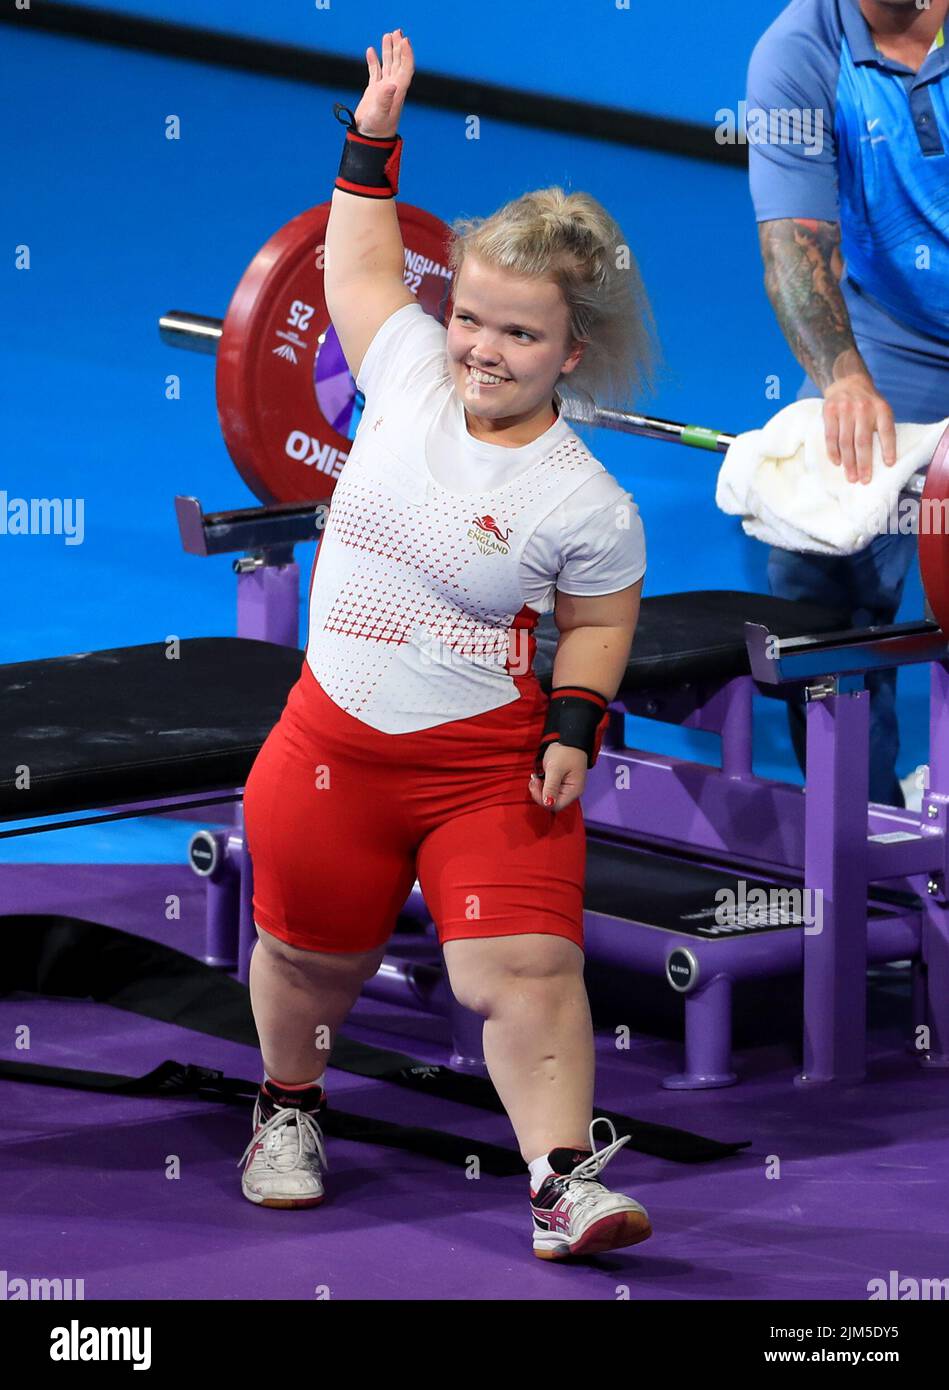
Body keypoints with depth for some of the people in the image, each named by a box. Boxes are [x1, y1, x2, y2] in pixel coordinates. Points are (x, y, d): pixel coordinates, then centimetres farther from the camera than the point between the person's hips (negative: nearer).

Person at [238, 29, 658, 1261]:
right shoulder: (411, 376, -2)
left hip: (487, 760, -4)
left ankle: (564, 1181, -13)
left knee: (523, 967, -16)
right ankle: (289, 1108, 45)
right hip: (331, 741, 4)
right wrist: (374, 141, 9)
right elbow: (363, 266, 14)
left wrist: (574, 724, -8)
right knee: (311, 951, 18)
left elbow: (599, 623, 4)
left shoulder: (585, 503, -11)